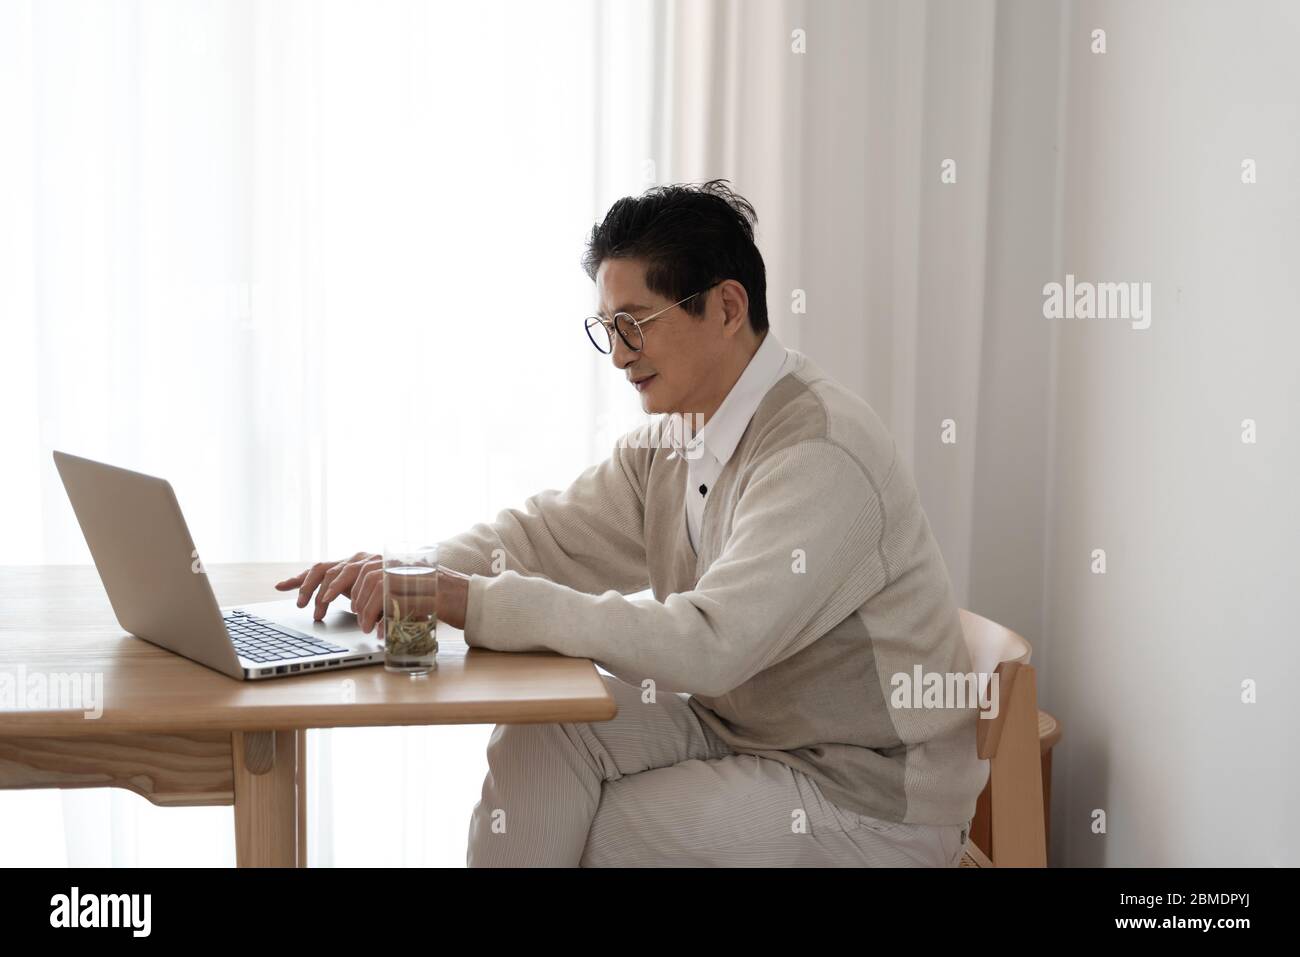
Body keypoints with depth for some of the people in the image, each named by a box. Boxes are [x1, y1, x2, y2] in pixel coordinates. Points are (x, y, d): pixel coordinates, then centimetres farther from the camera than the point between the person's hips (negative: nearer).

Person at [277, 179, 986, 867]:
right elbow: (547, 530, 7)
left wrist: (474, 602, -33)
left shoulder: (822, 455, -25)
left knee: (600, 833, -13)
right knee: (545, 729, -11)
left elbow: (707, 644, -34)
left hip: (867, 793, -7)